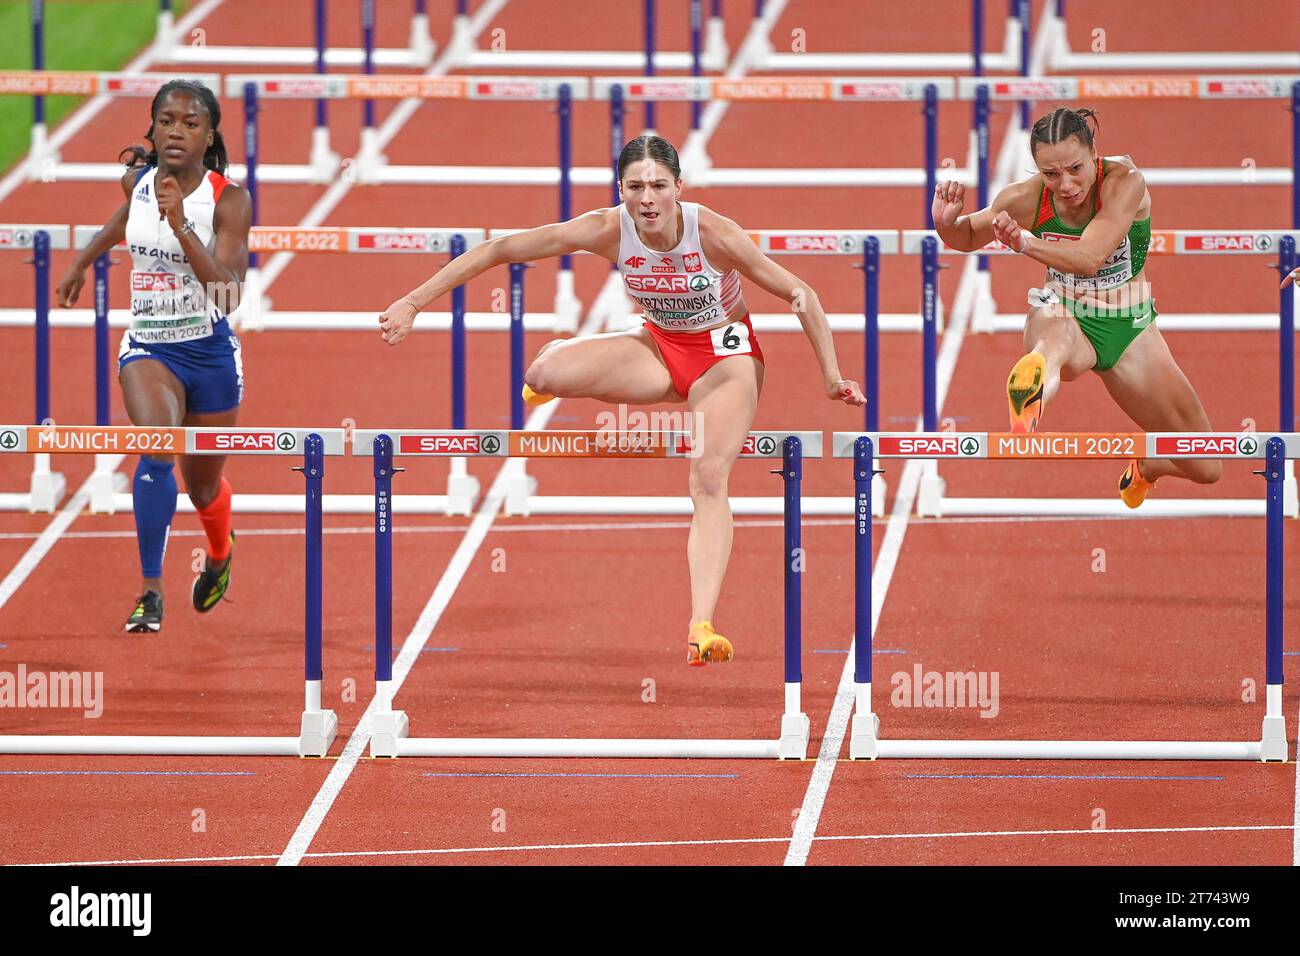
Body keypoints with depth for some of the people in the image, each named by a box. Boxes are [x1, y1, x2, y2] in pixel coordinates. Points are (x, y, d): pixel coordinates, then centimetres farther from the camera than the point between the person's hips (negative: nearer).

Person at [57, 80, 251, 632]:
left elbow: (227, 291, -28)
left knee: (203, 485, 16)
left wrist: (181, 227, -38)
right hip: (148, 345, 2)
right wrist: (82, 263, 32)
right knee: (156, 446, -28)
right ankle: (150, 591, -26)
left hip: (210, 350, -1)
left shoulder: (228, 200, -17)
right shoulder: (138, 181, -4)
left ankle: (220, 554, 53)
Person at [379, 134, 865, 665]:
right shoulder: (609, 230, -23)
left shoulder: (714, 234, -28)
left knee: (709, 478, -26)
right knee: (546, 371, -23)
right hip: (660, 347, 3)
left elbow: (801, 294, -17)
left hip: (724, 356, -3)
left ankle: (701, 626, -32)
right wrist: (413, 302, -20)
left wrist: (832, 377, -13)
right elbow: (497, 251, -18)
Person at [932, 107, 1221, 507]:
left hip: (1130, 328, 1)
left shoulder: (1124, 182, -23)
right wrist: (947, 223, -19)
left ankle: (1145, 466, 39)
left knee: (1205, 469, 3)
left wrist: (1026, 243, -52)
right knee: (1054, 336, -45)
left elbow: (1090, 258, -37)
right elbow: (968, 237, 5)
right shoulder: (1026, 199, -14)